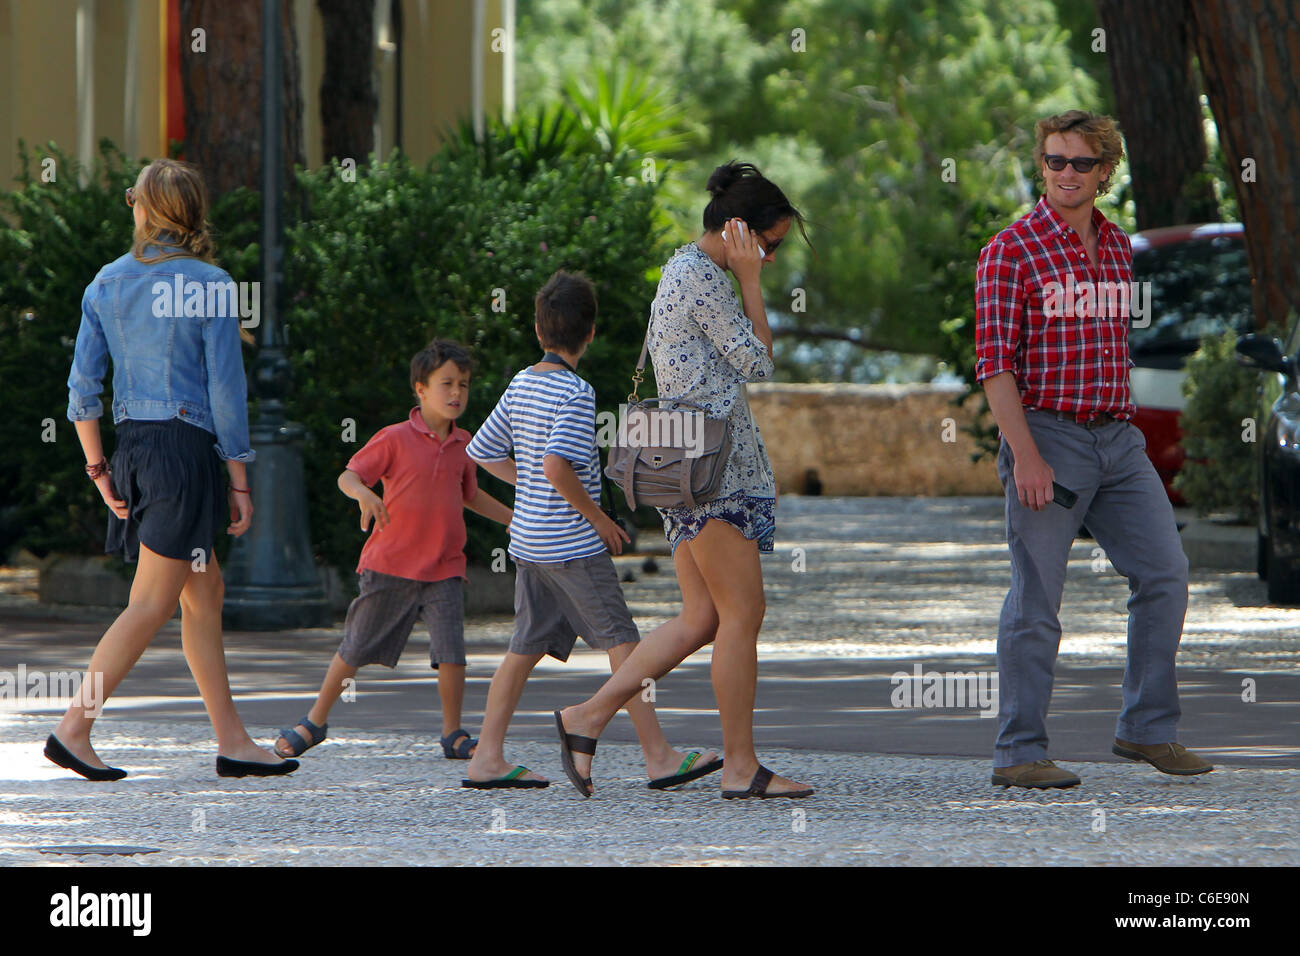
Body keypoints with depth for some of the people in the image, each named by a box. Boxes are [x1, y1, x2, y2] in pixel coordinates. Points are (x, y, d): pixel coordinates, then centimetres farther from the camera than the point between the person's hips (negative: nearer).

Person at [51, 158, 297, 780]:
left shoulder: (108, 283, 6)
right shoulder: (210, 285, -8)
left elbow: (83, 385, 4)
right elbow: (225, 389, -9)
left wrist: (98, 469, 10)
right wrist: (238, 482, -3)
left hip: (132, 445, 6)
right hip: (187, 447, -6)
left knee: (206, 594, 13)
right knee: (153, 603, -4)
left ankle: (232, 741, 13)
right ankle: (75, 728, -10)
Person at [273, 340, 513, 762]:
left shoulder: (461, 444, 9)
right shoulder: (395, 439, -7)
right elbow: (348, 476, -11)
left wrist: (515, 519, 25)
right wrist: (364, 495, -32)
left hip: (443, 569, 3)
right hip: (391, 564, -3)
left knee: (451, 651, -11)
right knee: (356, 648, 6)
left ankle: (453, 735, 1)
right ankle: (315, 722, 21)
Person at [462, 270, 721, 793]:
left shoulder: (521, 384, 10)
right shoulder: (576, 392, -15)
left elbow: (482, 451, 17)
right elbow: (557, 464, -27)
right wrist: (598, 518, -16)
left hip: (530, 542, 8)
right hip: (574, 546, -8)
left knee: (528, 645, 10)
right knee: (622, 642, -4)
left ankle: (488, 757, 8)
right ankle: (659, 757, -4)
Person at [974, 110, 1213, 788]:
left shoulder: (1119, 248, 13)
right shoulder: (1012, 249, -7)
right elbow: (995, 362, -11)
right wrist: (1025, 455, -18)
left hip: (1118, 438, 6)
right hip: (1046, 435, -6)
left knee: (1165, 574, 3)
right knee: (1036, 599, -4)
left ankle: (1147, 729, 14)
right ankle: (1019, 752, 3)